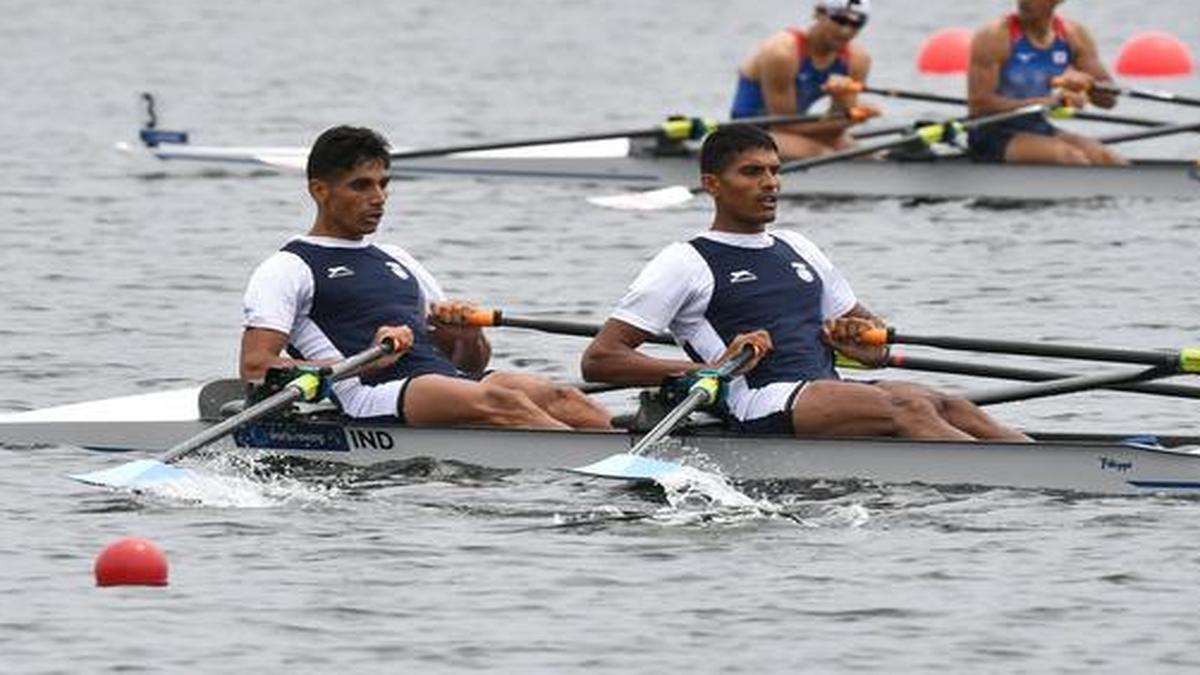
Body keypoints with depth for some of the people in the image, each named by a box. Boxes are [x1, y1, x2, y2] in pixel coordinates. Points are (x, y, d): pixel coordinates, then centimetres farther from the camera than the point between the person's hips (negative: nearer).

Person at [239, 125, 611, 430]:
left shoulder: (396, 261, 32)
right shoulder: (288, 268, 9)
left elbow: (470, 363, 31)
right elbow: (255, 367, -6)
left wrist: (469, 338, 4)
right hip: (376, 395, -7)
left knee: (558, 398, -22)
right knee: (502, 403, -34)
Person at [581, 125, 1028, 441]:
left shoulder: (797, 251, 28)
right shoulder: (687, 264, 7)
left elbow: (864, 326, 37)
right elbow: (598, 360, 0)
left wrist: (868, 342, 10)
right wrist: (707, 371, -12)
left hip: (830, 390, 7)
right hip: (761, 410, -7)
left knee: (944, 406, -21)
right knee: (905, 410, -29)